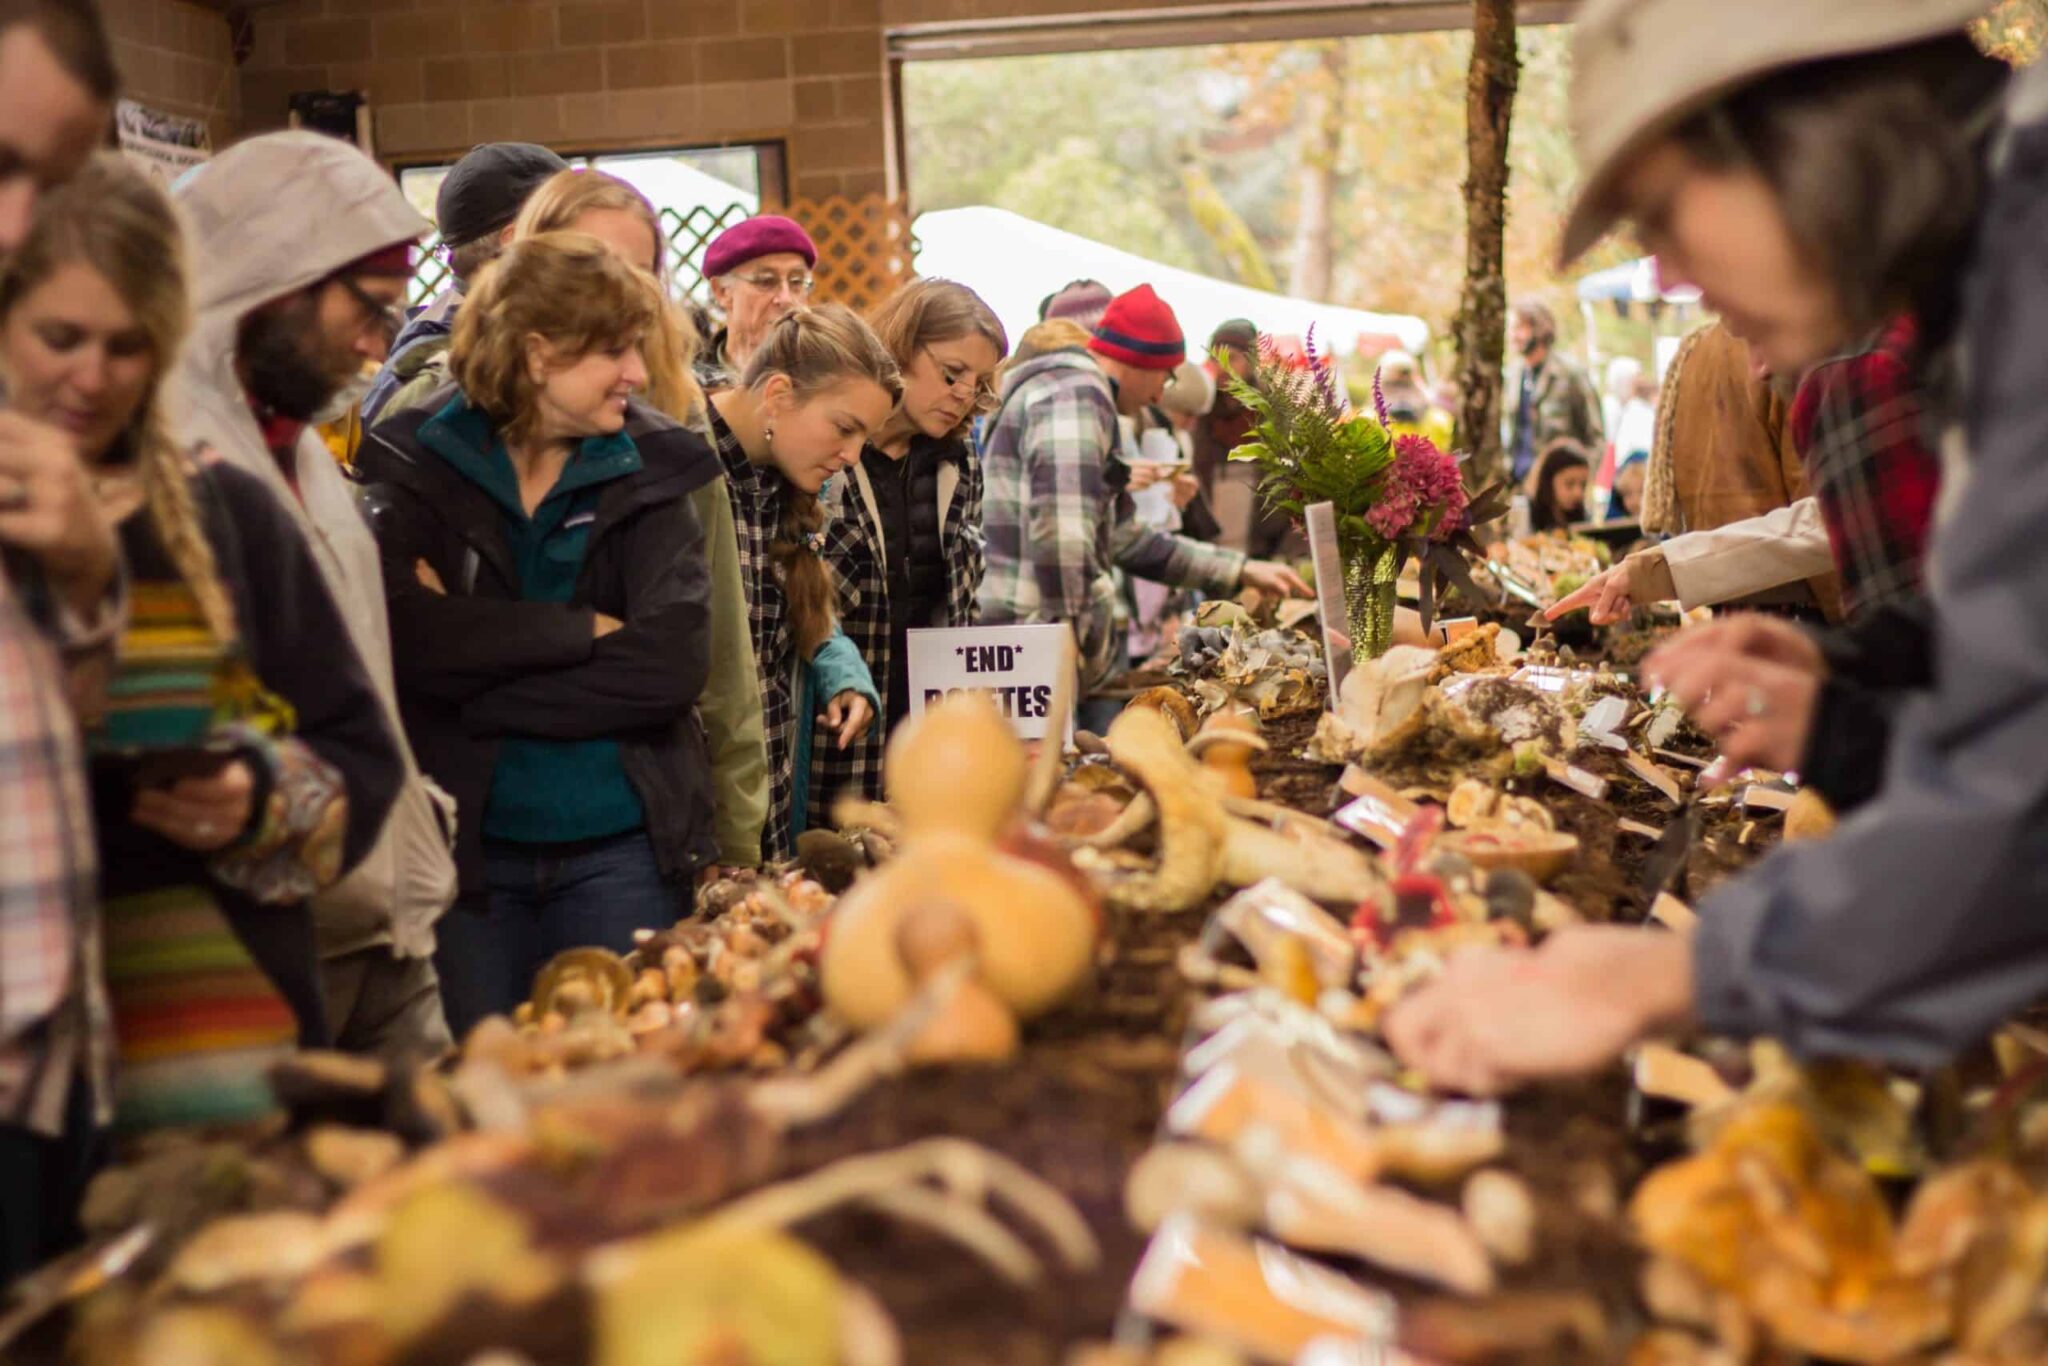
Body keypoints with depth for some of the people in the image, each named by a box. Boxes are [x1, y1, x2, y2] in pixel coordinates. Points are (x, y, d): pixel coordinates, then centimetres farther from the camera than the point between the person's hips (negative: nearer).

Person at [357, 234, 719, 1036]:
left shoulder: (650, 470, 2)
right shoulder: (413, 465, 0)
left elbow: (675, 663, -12)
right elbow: (407, 639, -17)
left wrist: (476, 687, -13)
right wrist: (584, 630, -13)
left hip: (620, 853, 1)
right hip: (466, 849, -1)